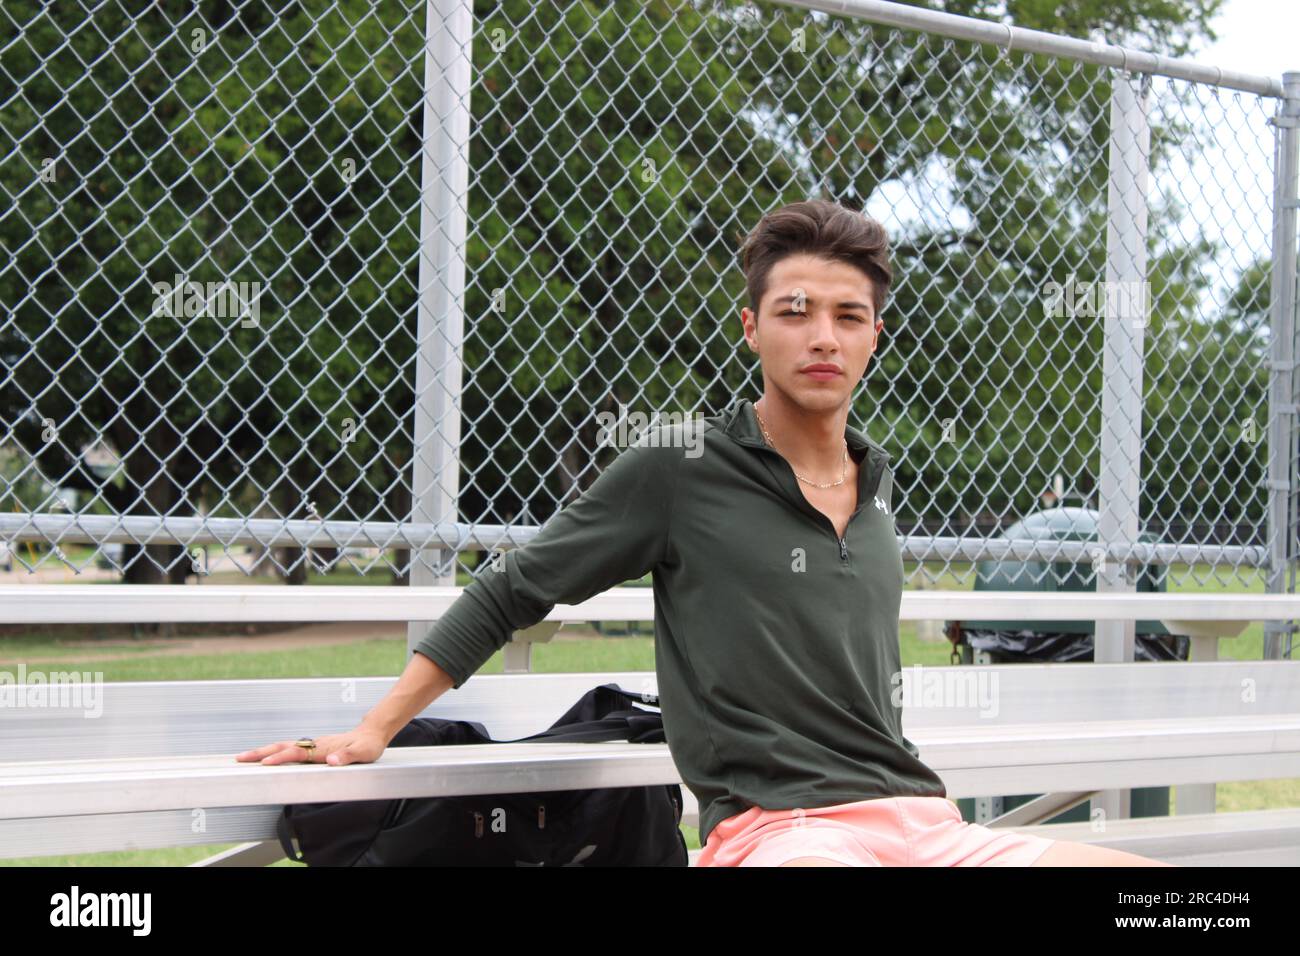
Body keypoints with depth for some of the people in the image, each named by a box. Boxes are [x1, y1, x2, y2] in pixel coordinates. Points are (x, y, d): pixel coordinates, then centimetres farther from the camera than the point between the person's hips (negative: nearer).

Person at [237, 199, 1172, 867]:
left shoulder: (878, 477, 17)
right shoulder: (681, 466, 0)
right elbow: (512, 592, 7)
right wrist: (374, 731, 6)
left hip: (919, 818, 6)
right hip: (774, 825, -6)